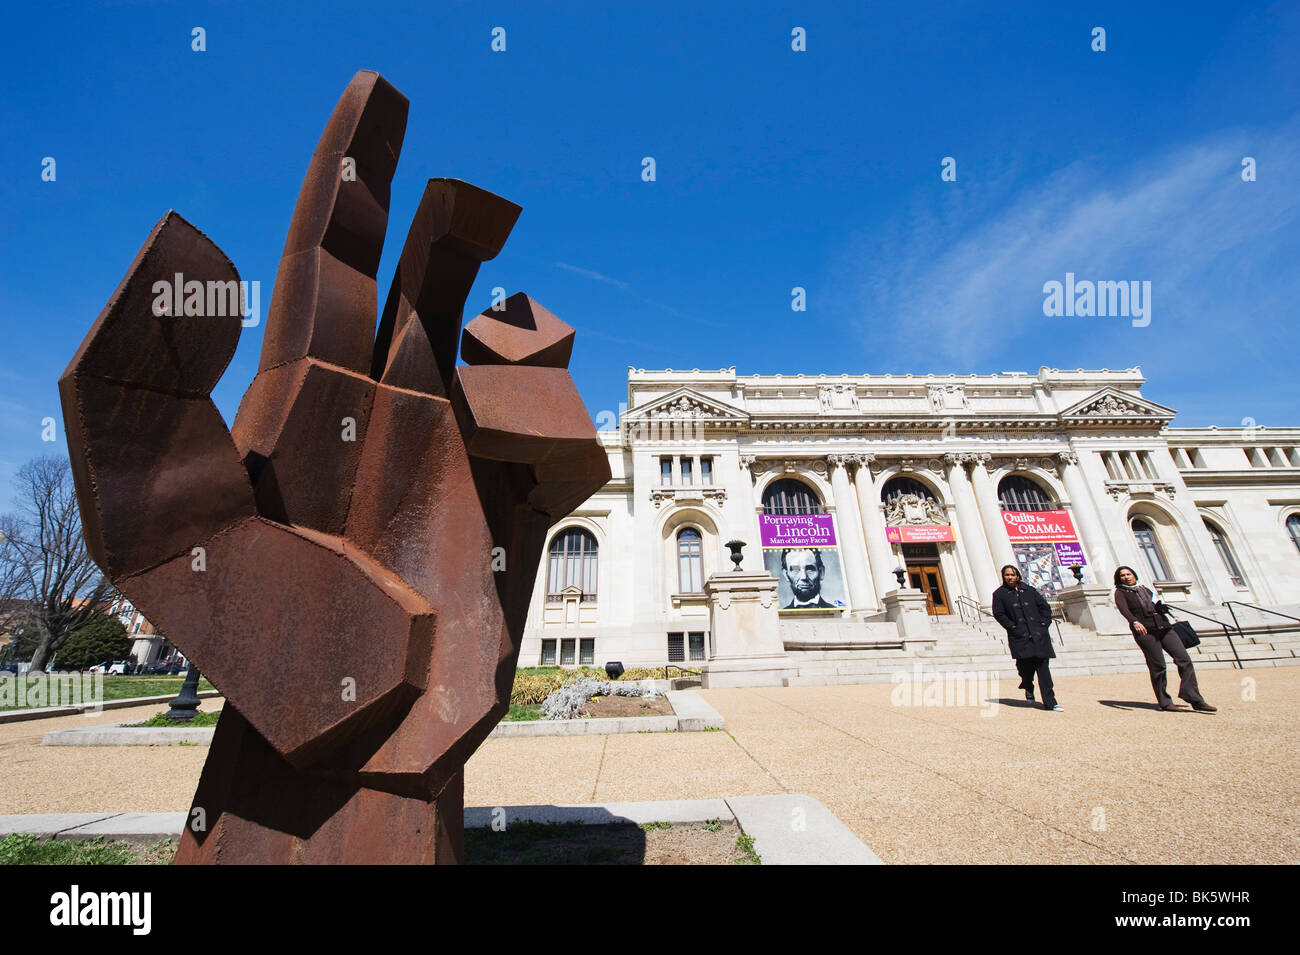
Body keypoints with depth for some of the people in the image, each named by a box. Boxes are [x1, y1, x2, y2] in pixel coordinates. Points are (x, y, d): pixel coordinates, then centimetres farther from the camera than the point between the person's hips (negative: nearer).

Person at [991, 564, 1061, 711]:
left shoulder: (1029, 590, 13)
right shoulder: (999, 594, 5)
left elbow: (1045, 607, 14)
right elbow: (998, 613, 0)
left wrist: (1044, 623, 3)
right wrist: (1012, 627, -8)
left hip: (1038, 633, 2)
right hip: (1020, 636, -2)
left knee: (1043, 667, -4)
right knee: (1026, 665, -7)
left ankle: (1050, 702, -1)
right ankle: (1028, 689, 24)